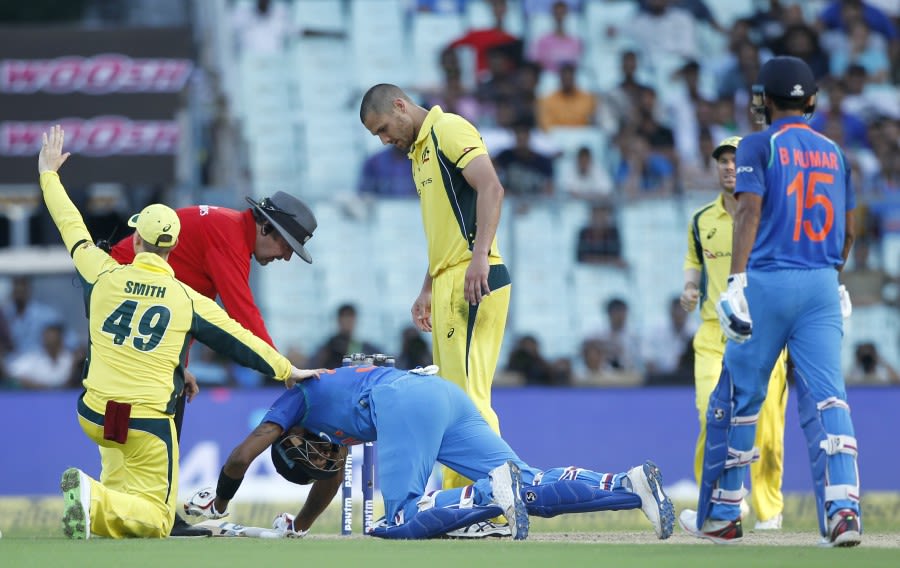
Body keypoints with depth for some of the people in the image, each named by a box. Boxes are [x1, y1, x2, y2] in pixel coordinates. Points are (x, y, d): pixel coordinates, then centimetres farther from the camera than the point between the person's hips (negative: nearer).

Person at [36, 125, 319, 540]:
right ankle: (97, 504, -27)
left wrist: (49, 175, 27)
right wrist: (286, 370, 19)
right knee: (155, 519, 0)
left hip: (95, 416, 3)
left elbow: (72, 228, 13)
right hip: (148, 424, -3)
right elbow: (238, 340, 5)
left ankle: (110, 496, 18)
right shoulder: (189, 300, -4)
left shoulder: (104, 276, -2)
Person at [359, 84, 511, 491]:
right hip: (449, 286, 10)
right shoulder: (419, 152, 25)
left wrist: (480, 255, -27)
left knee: (467, 393, -15)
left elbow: (491, 188, -18)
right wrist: (427, 290, 25)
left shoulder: (449, 130, -5)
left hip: (474, 282, -10)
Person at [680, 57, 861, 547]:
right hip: (823, 285, 4)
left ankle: (721, 515, 14)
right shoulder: (833, 152, 14)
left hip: (769, 281, -4)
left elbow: (750, 212, -12)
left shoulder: (759, 146, -1)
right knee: (826, 397, -3)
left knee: (737, 396, 7)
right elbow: (849, 230, 17)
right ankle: (842, 507, -21)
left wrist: (737, 281, -18)